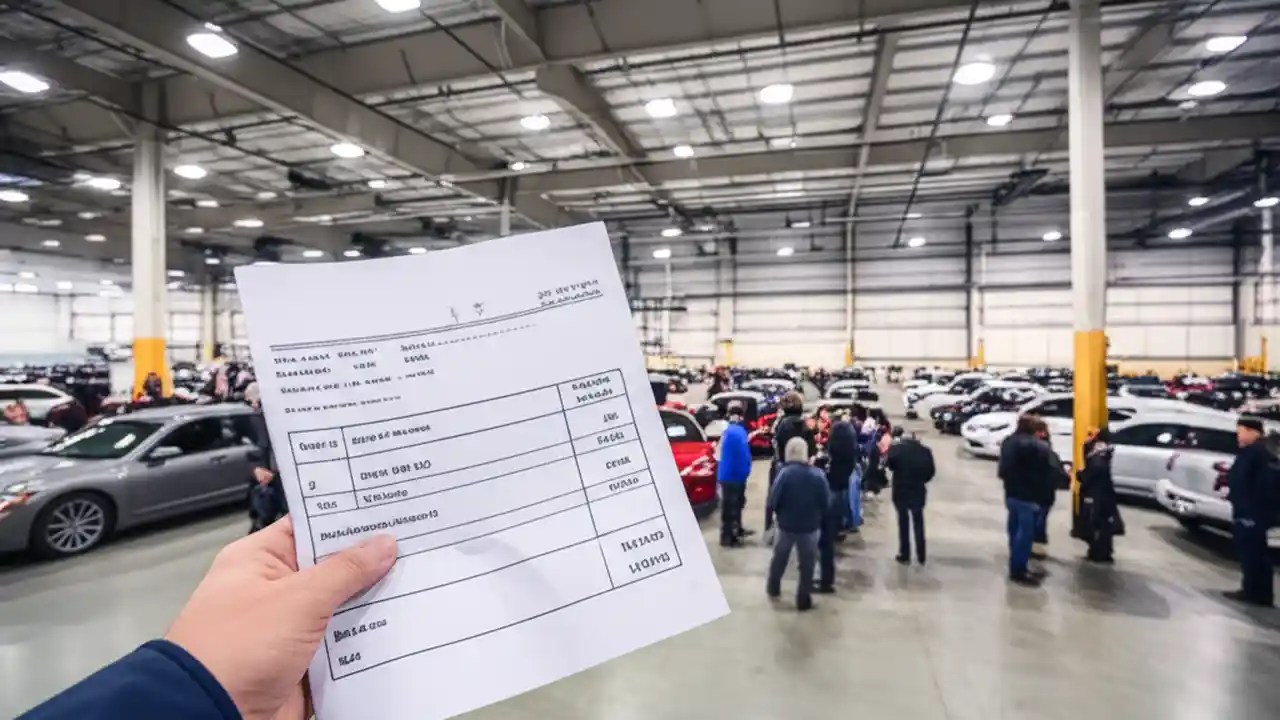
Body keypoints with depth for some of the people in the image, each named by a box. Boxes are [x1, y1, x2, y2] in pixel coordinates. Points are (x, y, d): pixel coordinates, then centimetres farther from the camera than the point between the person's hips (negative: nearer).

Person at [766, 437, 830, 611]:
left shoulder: (784, 473, -19)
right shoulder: (817, 474, -13)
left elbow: (773, 501, -18)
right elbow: (826, 502, -7)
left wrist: (773, 510, 3)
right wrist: (818, 515, 10)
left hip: (787, 524, 0)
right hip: (810, 526, 0)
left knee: (780, 556, 22)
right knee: (807, 562, 14)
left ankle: (773, 587, 39)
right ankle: (803, 599, 22)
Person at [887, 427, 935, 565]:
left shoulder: (896, 447, -13)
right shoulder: (925, 450, -4)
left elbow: (888, 464, -12)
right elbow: (931, 471, -1)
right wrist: (920, 480, 14)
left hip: (901, 491, -2)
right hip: (918, 491, 2)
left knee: (903, 523, 10)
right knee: (918, 523, 15)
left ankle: (905, 555, 15)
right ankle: (921, 556, 21)